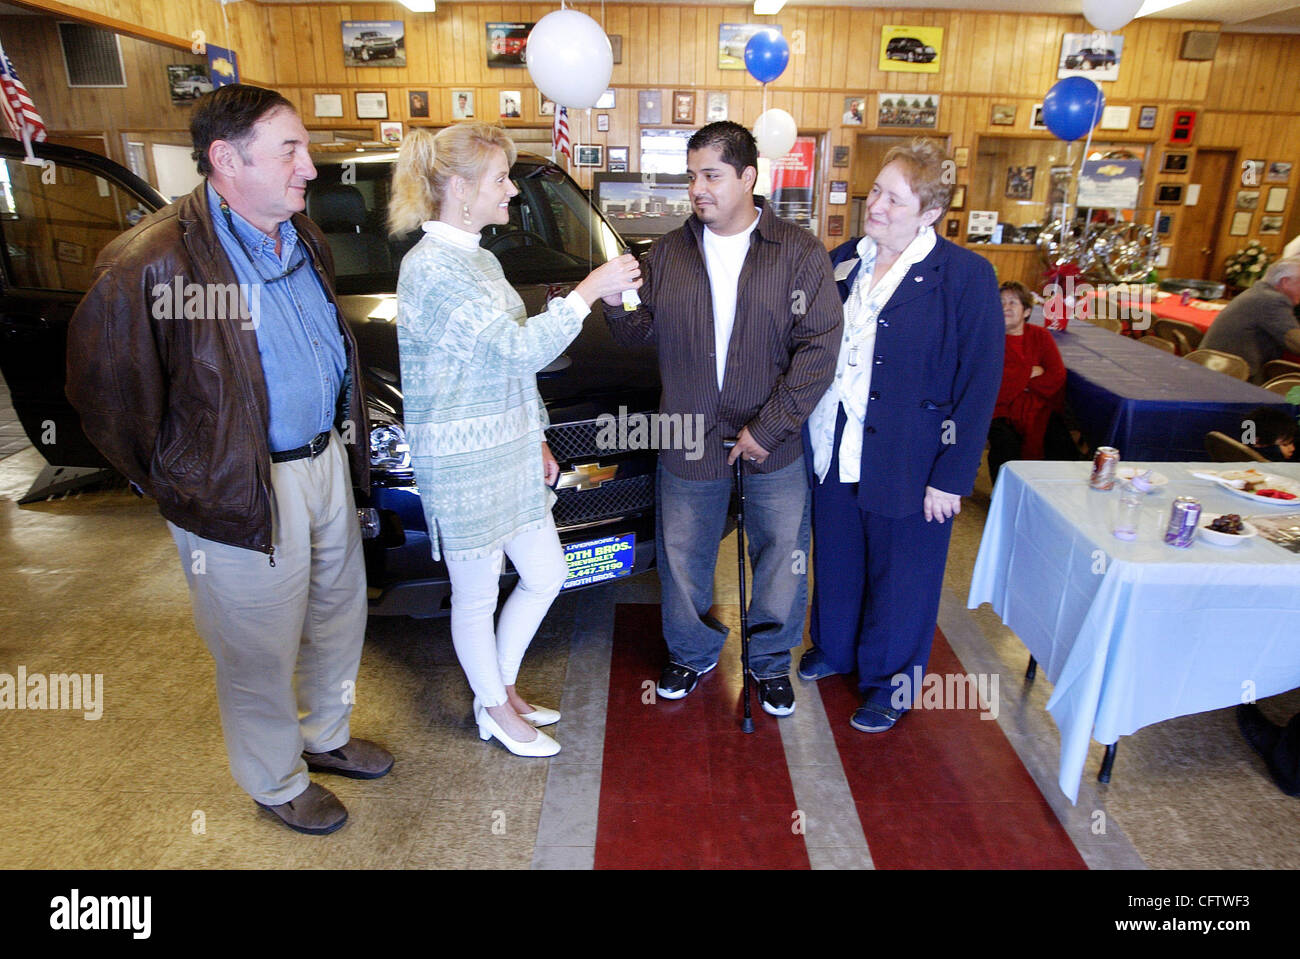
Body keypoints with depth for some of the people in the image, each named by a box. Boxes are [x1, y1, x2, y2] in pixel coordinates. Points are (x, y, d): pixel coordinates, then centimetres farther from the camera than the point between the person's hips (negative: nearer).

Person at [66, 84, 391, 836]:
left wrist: (342, 439, 14)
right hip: (244, 491, -7)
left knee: (341, 616, 23)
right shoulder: (151, 263, -21)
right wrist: (180, 487, -5)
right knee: (261, 654, 12)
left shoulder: (302, 235, 4)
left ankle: (327, 737, 49)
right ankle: (278, 784, 39)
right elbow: (108, 397, -13)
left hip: (327, 461, 8)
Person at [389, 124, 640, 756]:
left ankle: (501, 687, 37)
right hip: (462, 464, -9)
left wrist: (535, 440, 16)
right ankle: (496, 710, 32)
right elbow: (521, 351, -25)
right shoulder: (431, 267, -19)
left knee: (546, 575, 17)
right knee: (477, 596, 10)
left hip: (509, 453, 10)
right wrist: (589, 291, -16)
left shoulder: (476, 258, 12)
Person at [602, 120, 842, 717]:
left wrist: (768, 428, -16)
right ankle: (692, 654, 39)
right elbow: (645, 331, 8)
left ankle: (771, 661, 37)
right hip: (689, 441, 2)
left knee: (781, 558, 12)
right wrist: (617, 306, -16)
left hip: (773, 444, -1)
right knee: (683, 559, 14)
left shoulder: (798, 252, -5)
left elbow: (820, 346, -11)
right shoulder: (670, 253, 4)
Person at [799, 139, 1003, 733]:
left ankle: (890, 684, 36)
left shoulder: (966, 276, -11)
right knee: (835, 565, 21)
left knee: (899, 583, 12)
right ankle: (833, 650, 48)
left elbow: (979, 383, -11)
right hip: (833, 455, 5)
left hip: (909, 466, -4)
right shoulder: (843, 262, 4)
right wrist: (807, 434, 4)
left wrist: (953, 477, -13)